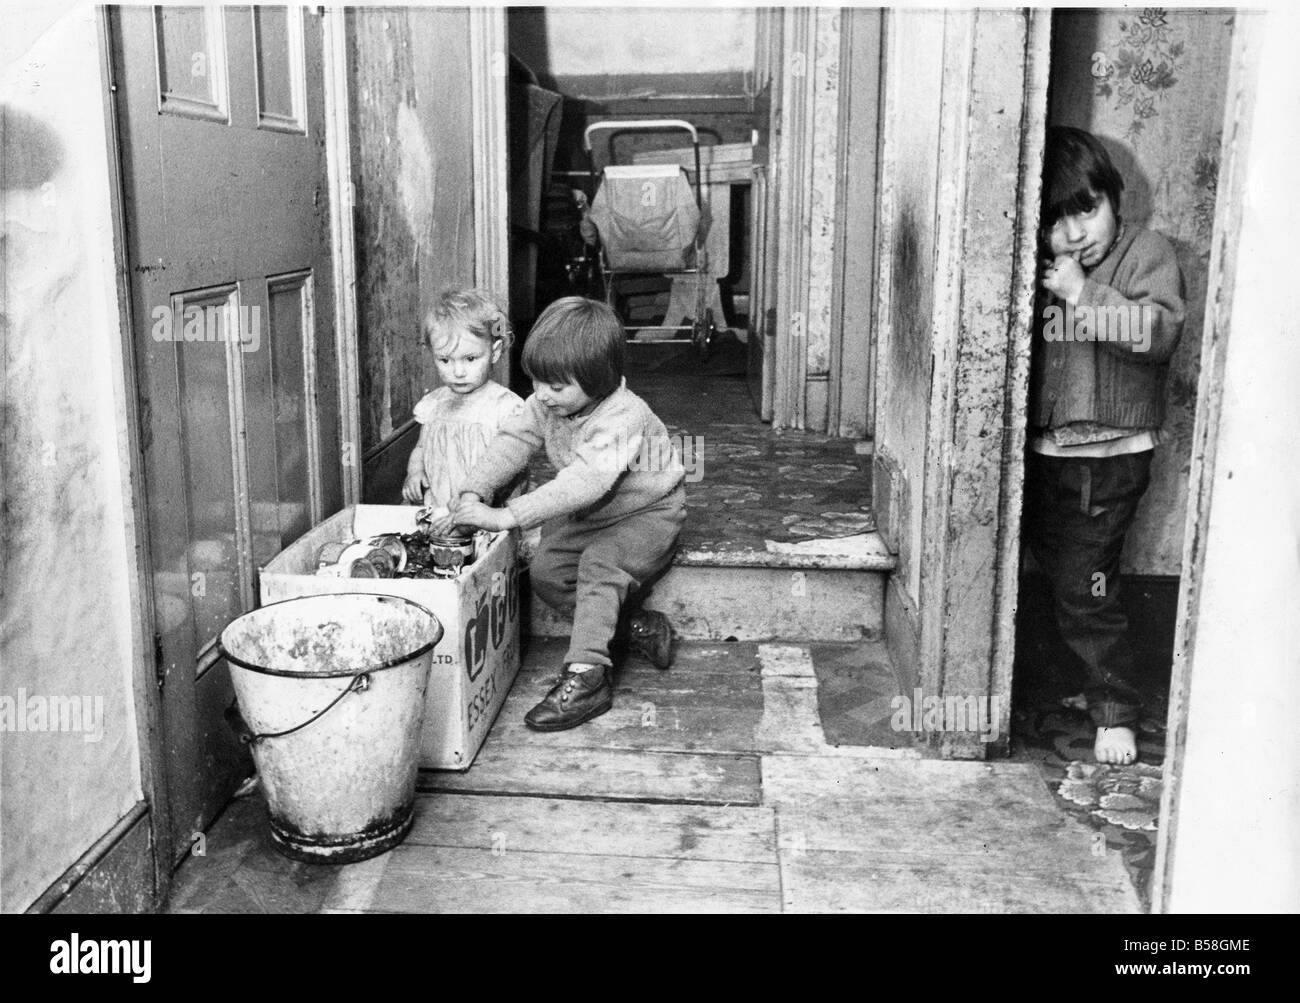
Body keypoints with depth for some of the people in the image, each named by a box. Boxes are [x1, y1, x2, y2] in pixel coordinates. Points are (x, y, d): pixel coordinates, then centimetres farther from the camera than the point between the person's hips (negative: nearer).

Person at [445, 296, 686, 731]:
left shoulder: (622, 417, -35)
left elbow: (584, 482, -45)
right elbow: (513, 441, -6)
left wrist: (507, 516, -50)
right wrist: (474, 491, -25)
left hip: (645, 514, -8)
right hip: (587, 515, 8)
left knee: (599, 564, -31)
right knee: (545, 569, -9)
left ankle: (586, 677, -27)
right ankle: (637, 627, 3)